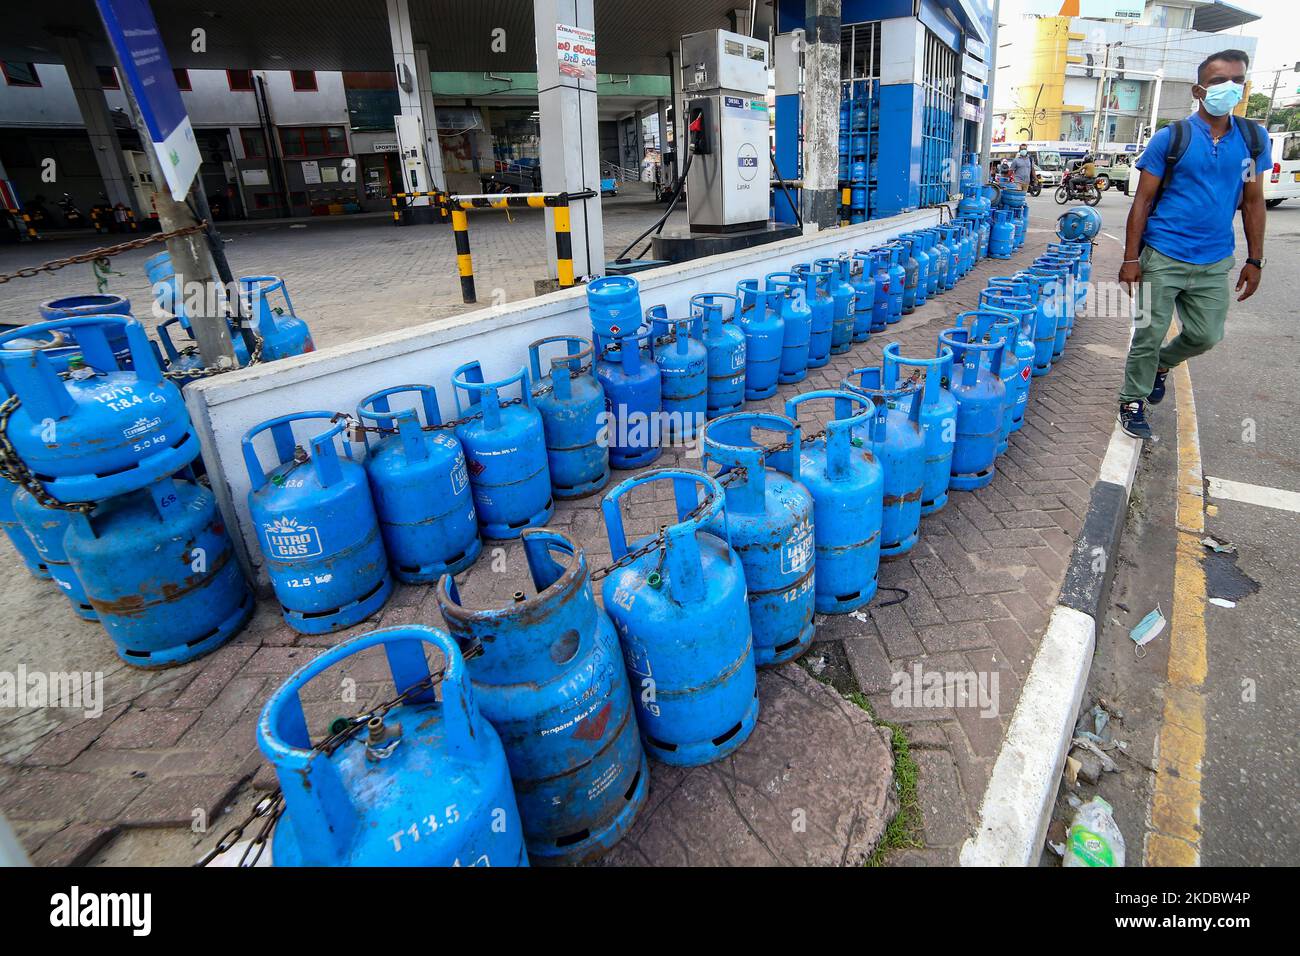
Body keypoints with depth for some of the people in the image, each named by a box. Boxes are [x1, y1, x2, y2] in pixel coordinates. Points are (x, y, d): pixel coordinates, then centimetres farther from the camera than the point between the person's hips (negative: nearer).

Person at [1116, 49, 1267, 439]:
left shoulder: (1253, 139, 7)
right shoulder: (1171, 138, -4)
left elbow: (1253, 202, 11)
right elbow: (1142, 201, -5)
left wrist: (1255, 261, 8)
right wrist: (1131, 258, -11)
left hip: (1215, 262, 4)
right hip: (1163, 257, -4)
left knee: (1206, 335, 10)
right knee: (1149, 334, -1)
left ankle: (1160, 364, 39)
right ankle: (1133, 402, 15)